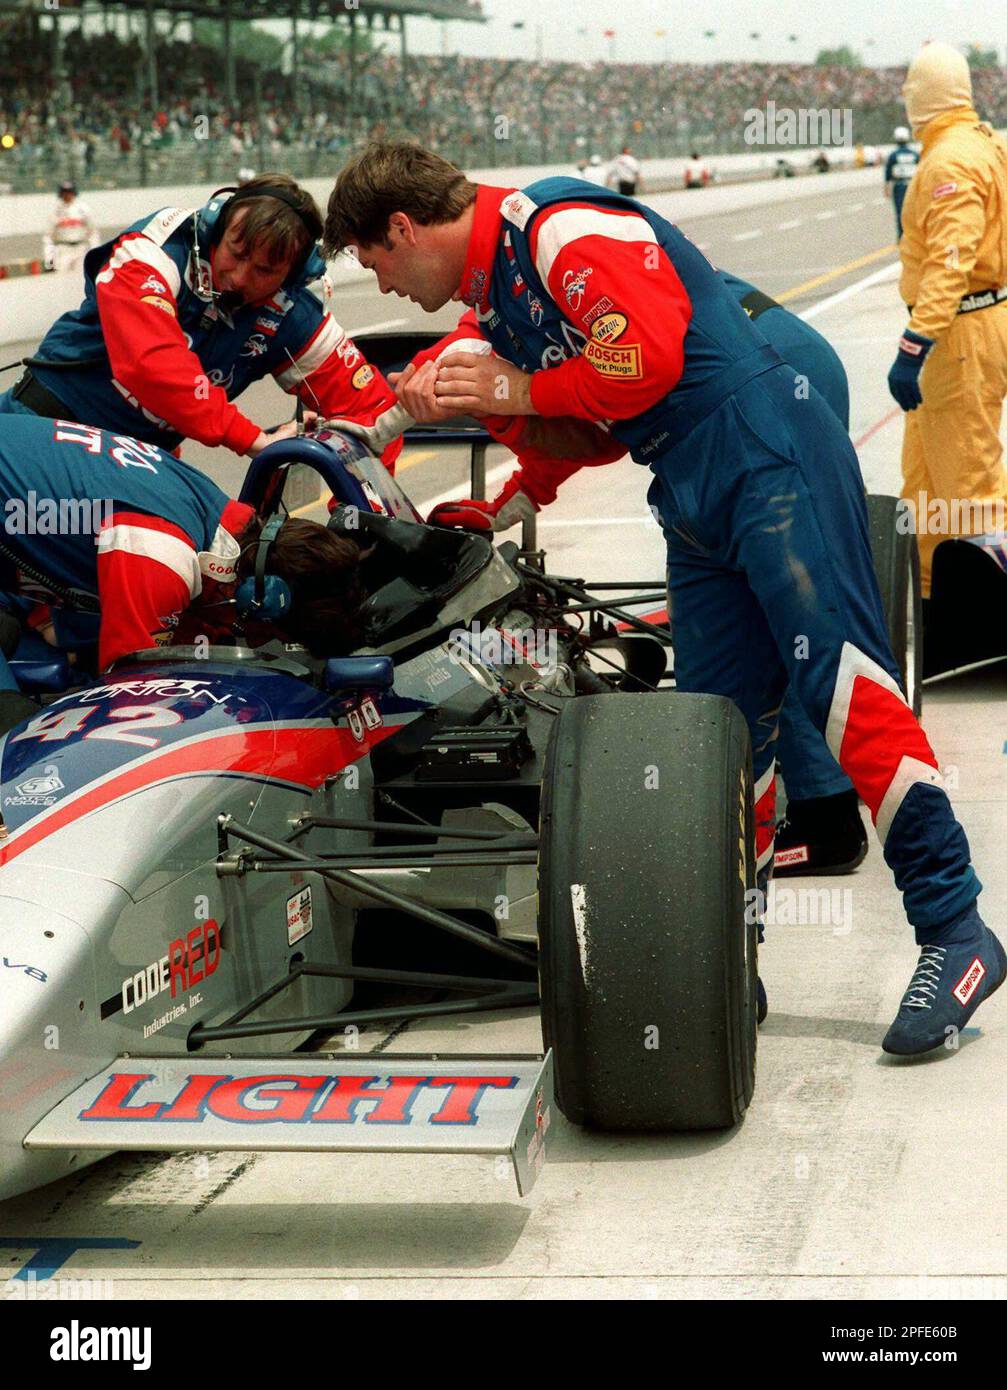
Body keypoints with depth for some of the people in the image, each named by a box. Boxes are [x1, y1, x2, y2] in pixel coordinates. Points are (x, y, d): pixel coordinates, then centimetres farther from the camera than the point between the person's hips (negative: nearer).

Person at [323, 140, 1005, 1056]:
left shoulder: (558, 224, -10)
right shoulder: (496, 292, 21)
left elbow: (647, 358, -20)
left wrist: (521, 391, -7)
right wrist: (460, 403, 14)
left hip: (771, 458, -10)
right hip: (697, 508, 10)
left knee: (836, 676, -17)